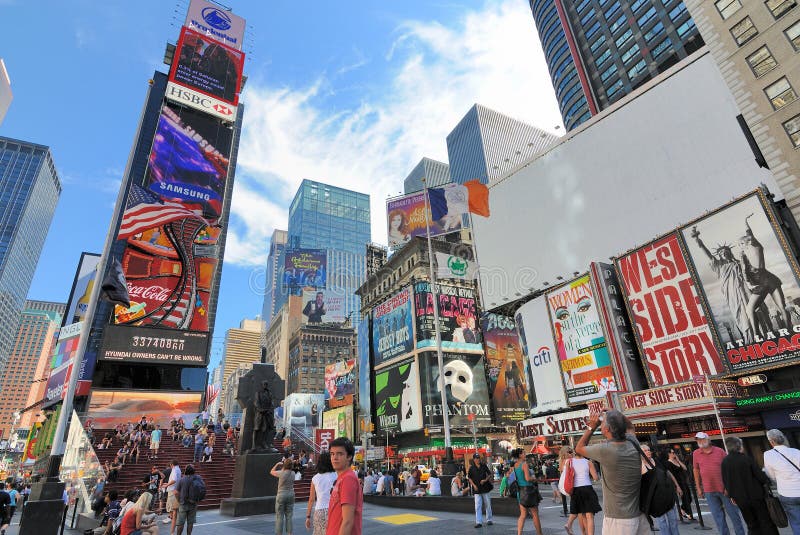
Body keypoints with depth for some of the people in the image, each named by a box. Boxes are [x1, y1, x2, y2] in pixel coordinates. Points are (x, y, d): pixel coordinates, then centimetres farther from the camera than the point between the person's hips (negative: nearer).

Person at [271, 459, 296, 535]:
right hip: (291, 495, 4)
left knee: (279, 516, 5)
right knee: (289, 516, 11)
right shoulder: (293, 473, -3)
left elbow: (271, 472, 3)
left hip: (281, 495, -4)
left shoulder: (281, 473, -15)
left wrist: (277, 464, 12)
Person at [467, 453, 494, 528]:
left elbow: (489, 474, 7)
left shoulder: (484, 466, 1)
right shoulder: (472, 468, -2)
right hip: (477, 489, -2)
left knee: (488, 504, 11)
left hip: (485, 487, 2)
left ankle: (489, 519, 26)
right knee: (478, 506, -6)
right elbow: (469, 478, 3)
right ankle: (478, 522, -2)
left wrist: (485, 480, -9)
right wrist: (474, 485, -8)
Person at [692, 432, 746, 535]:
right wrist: (698, 488, 8)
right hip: (709, 491, 1)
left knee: (733, 513, 11)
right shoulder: (696, 454, 2)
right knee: (718, 516, 8)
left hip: (724, 488, -1)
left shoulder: (720, 451, -3)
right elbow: (696, 471, 8)